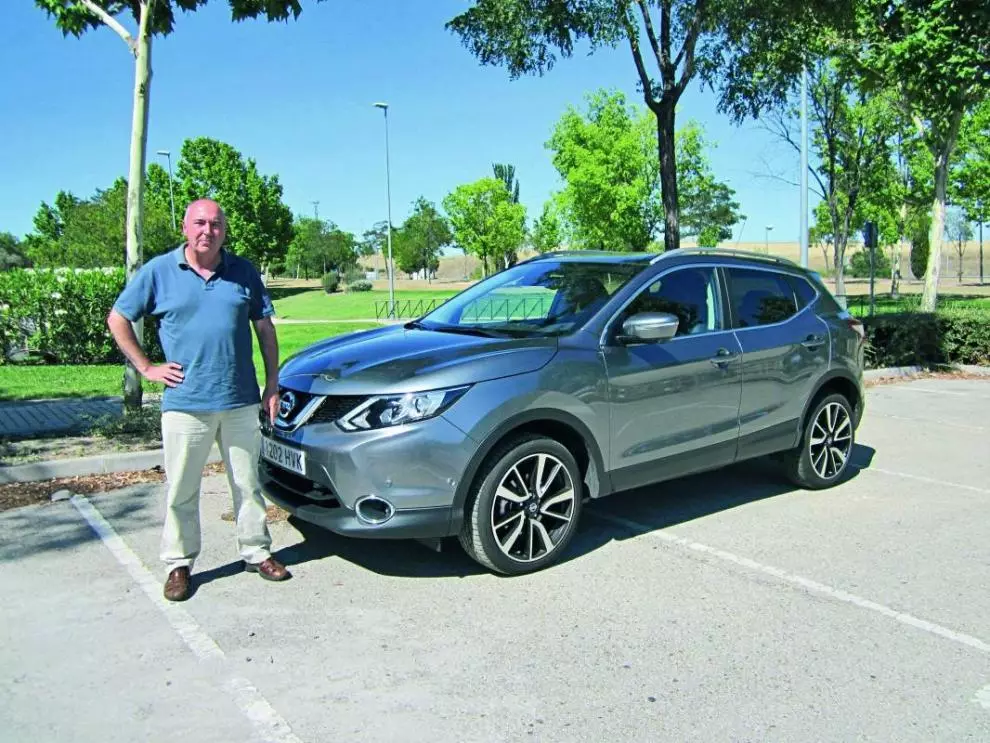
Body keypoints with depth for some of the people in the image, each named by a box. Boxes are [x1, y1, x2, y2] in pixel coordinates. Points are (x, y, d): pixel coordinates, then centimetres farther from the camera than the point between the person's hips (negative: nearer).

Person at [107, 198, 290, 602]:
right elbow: (117, 319, 8)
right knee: (181, 491, 6)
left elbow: (265, 329, 10)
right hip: (184, 403, -1)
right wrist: (146, 367, 0)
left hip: (241, 401, 2)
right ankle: (179, 564, 21)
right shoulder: (158, 272, 1)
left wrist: (272, 384, 5)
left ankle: (257, 552, 26)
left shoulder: (243, 272, 6)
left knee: (248, 484, 12)